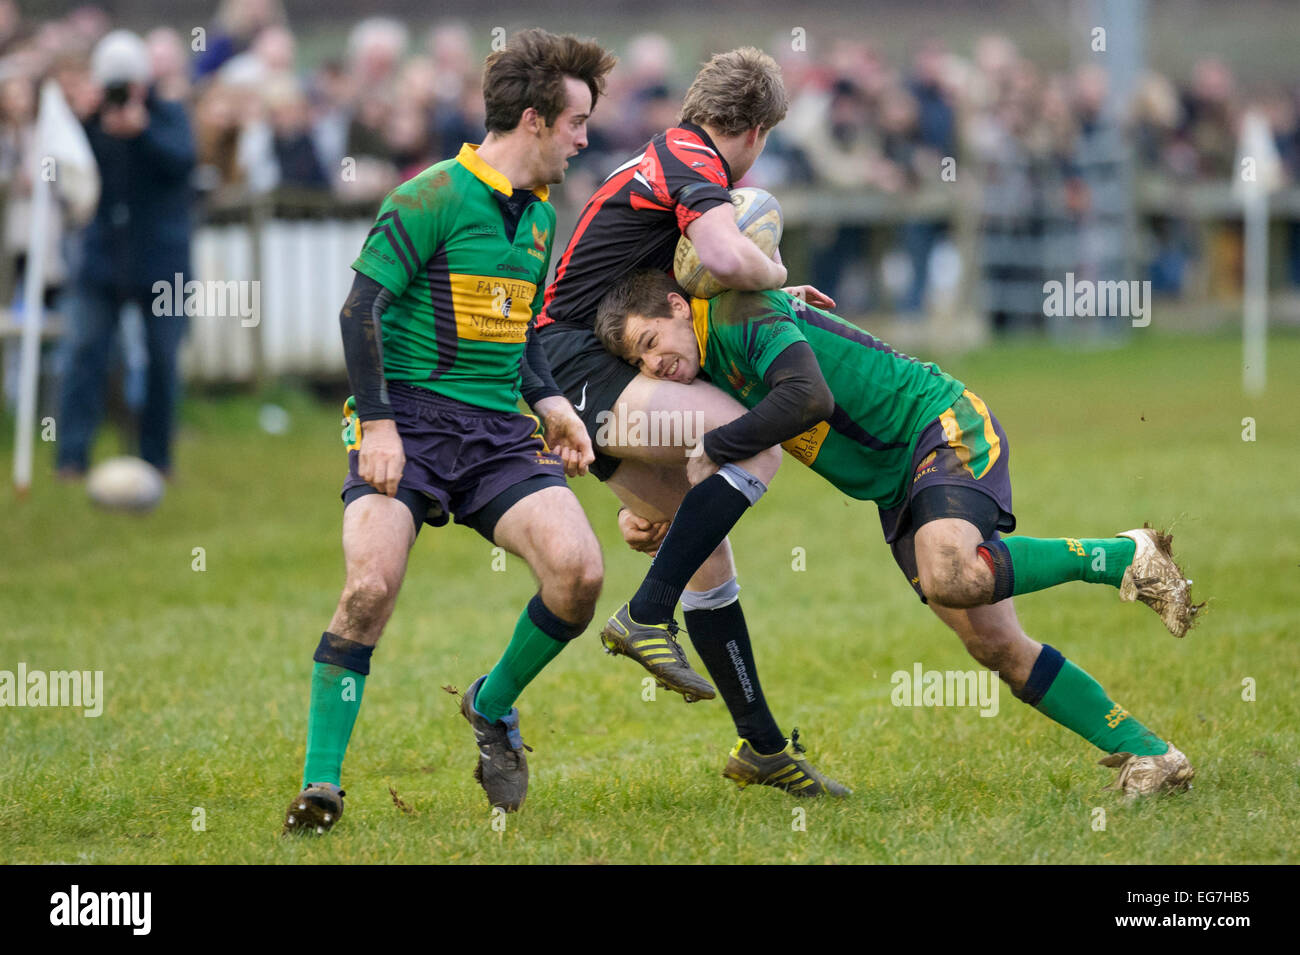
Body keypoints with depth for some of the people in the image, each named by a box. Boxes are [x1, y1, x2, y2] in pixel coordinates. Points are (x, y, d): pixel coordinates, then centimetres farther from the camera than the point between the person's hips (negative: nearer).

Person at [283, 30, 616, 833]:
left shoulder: (540, 216, 17)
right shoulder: (435, 198, -8)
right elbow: (361, 308, -10)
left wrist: (550, 401, 14)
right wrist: (376, 425, -17)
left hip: (499, 433, 6)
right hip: (412, 419, -6)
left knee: (579, 570, -17)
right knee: (373, 583, -25)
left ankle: (494, 706, 11)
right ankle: (321, 784, -12)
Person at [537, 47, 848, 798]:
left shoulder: (667, 159, 22)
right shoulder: (694, 165, -11)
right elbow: (726, 258, -31)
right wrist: (778, 274, -11)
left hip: (596, 369, 10)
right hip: (577, 371, -10)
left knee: (708, 543, 7)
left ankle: (764, 745, 10)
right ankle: (646, 615, -22)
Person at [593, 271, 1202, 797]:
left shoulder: (743, 314, -17)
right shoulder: (704, 372, 9)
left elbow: (809, 399, -32)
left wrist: (714, 452, -21)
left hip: (946, 426, -9)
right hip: (897, 489, 9)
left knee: (949, 578, -34)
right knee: (994, 646, -3)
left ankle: (1121, 557, -15)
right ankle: (1145, 755, 0)